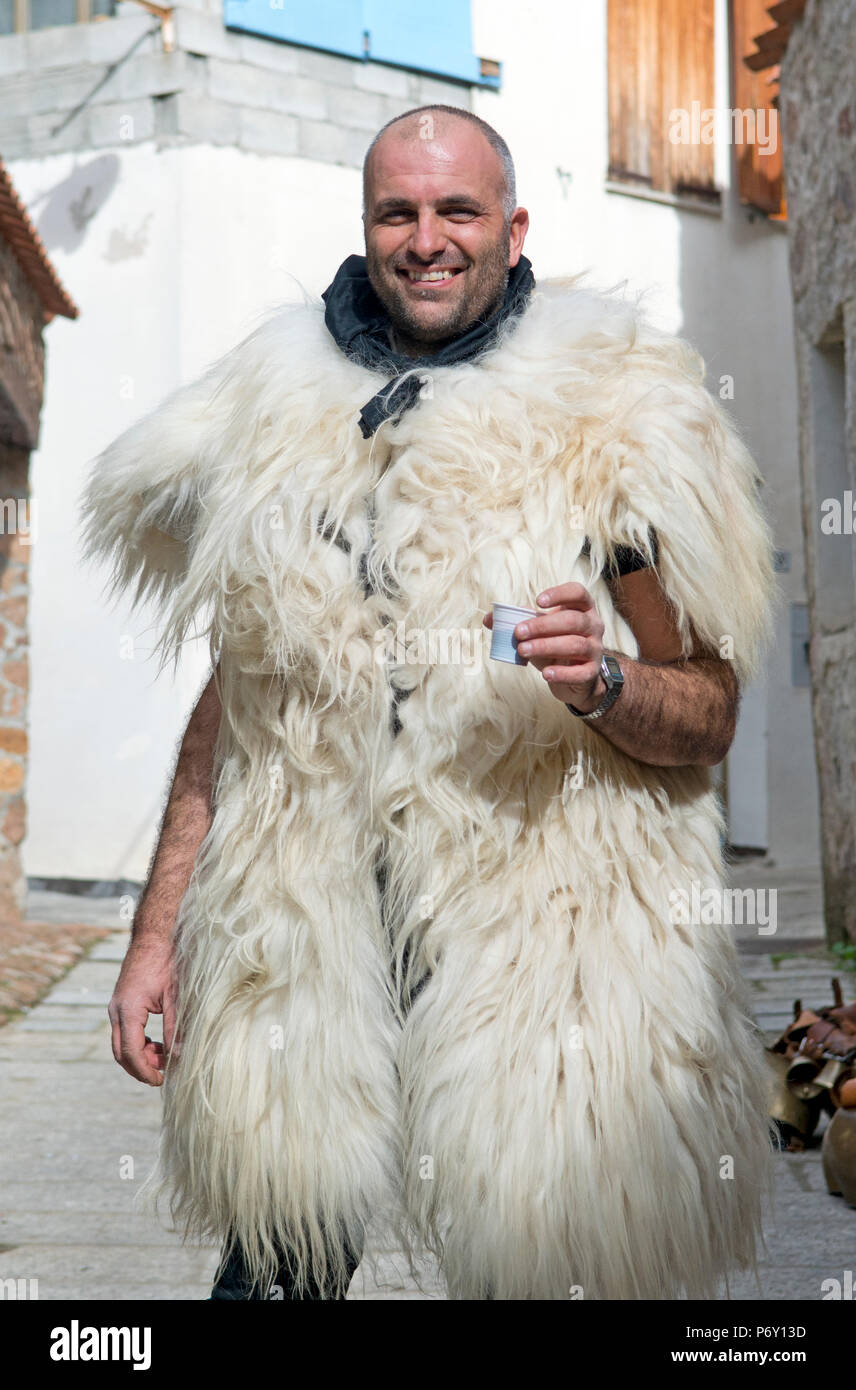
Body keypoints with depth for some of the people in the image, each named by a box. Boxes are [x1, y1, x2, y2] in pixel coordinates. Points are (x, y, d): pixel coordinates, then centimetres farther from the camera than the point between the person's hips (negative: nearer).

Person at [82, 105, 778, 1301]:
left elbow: (708, 714, 2)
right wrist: (158, 934, 9)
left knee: (543, 1256, 1)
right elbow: (230, 700, 14)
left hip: (534, 961, -2)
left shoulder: (615, 424, 2)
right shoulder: (280, 415, 11)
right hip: (302, 945, 3)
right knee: (274, 1255, 5)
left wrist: (606, 683, -20)